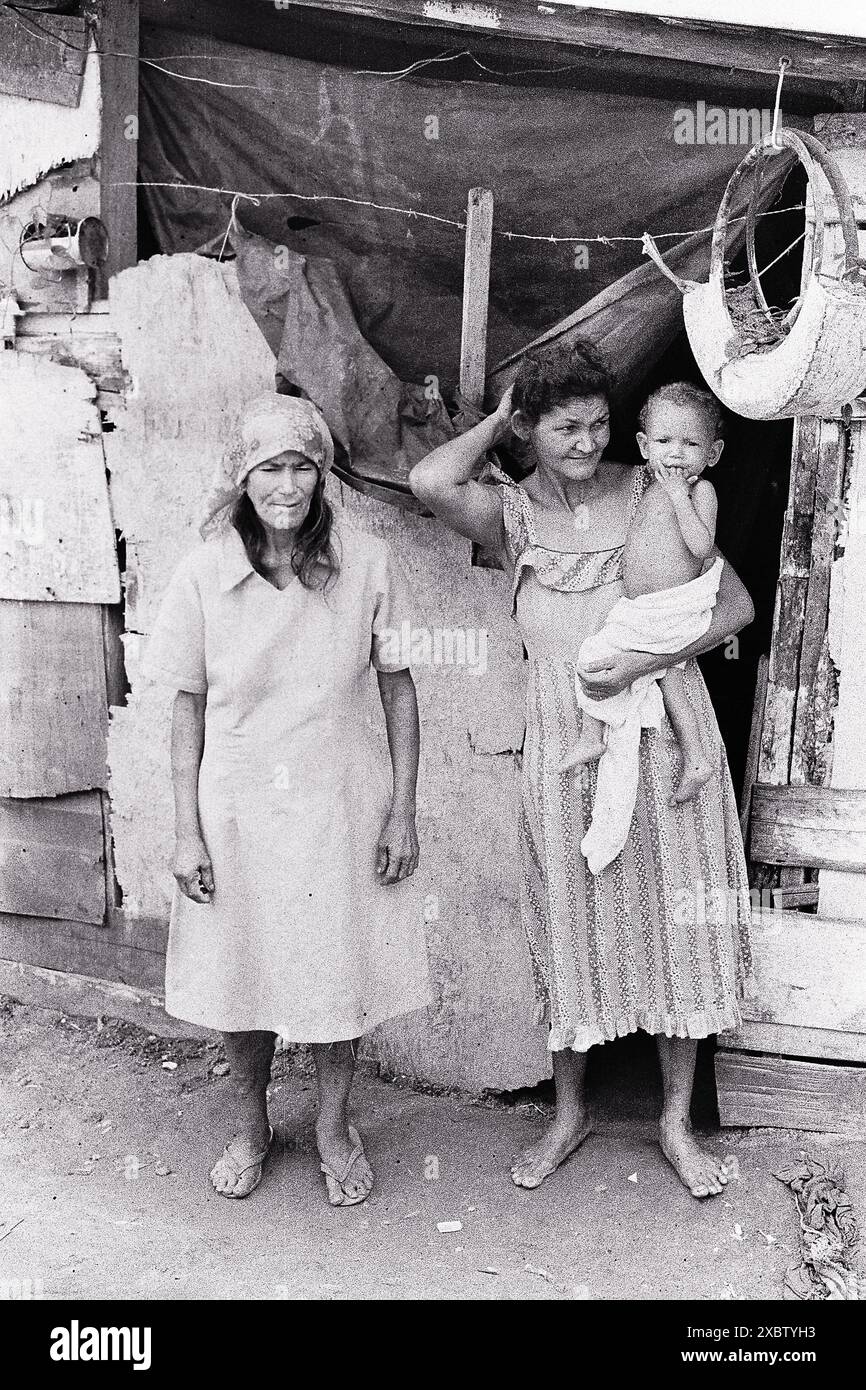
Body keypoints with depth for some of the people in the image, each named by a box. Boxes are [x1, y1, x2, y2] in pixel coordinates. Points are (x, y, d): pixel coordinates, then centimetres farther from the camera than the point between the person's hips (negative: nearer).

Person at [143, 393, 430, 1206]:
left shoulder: (367, 564, -9)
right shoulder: (203, 574, -8)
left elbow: (398, 690, -1)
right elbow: (187, 711, -2)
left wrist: (403, 812, -3)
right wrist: (187, 833, -4)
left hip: (340, 807, 0)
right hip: (237, 809, 1)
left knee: (339, 972, 13)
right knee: (239, 979, 14)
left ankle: (334, 1127, 39)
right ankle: (250, 1127, 41)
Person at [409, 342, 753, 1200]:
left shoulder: (651, 494, -1)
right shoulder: (510, 514, 0)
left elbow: (736, 605, -2)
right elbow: (430, 482, -22)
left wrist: (645, 660, -16)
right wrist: (498, 420, -5)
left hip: (663, 733, 0)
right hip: (566, 745, 0)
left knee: (676, 923, 9)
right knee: (571, 926, 12)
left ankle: (676, 1120, 29)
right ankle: (568, 1113, 32)